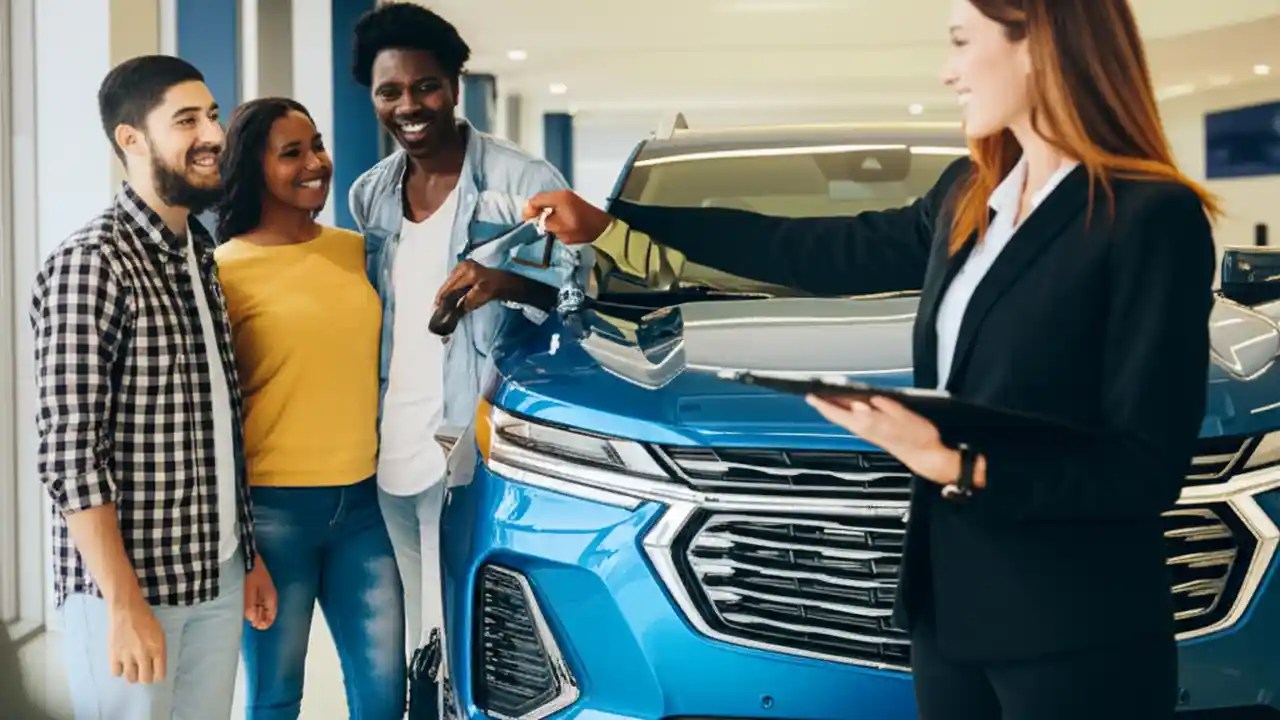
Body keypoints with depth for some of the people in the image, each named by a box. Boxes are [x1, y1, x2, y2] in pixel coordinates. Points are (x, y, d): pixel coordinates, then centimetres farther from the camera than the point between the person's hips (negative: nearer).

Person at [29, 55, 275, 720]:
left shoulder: (204, 258, 10)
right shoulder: (90, 265, -14)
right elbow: (70, 454, -18)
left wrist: (248, 555, 15)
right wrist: (125, 605, -20)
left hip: (217, 575, 7)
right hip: (128, 584, -7)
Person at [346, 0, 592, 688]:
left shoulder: (520, 180, -6)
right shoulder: (368, 193, 13)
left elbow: (586, 282, -8)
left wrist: (506, 282, -26)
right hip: (391, 451, 6)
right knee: (420, 637, 13)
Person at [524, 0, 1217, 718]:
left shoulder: (1153, 218, -14)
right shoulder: (969, 197, 9)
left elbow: (1147, 469, -16)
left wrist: (959, 470, -23)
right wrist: (613, 221, 17)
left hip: (1076, 637, -7)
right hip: (950, 606, 7)